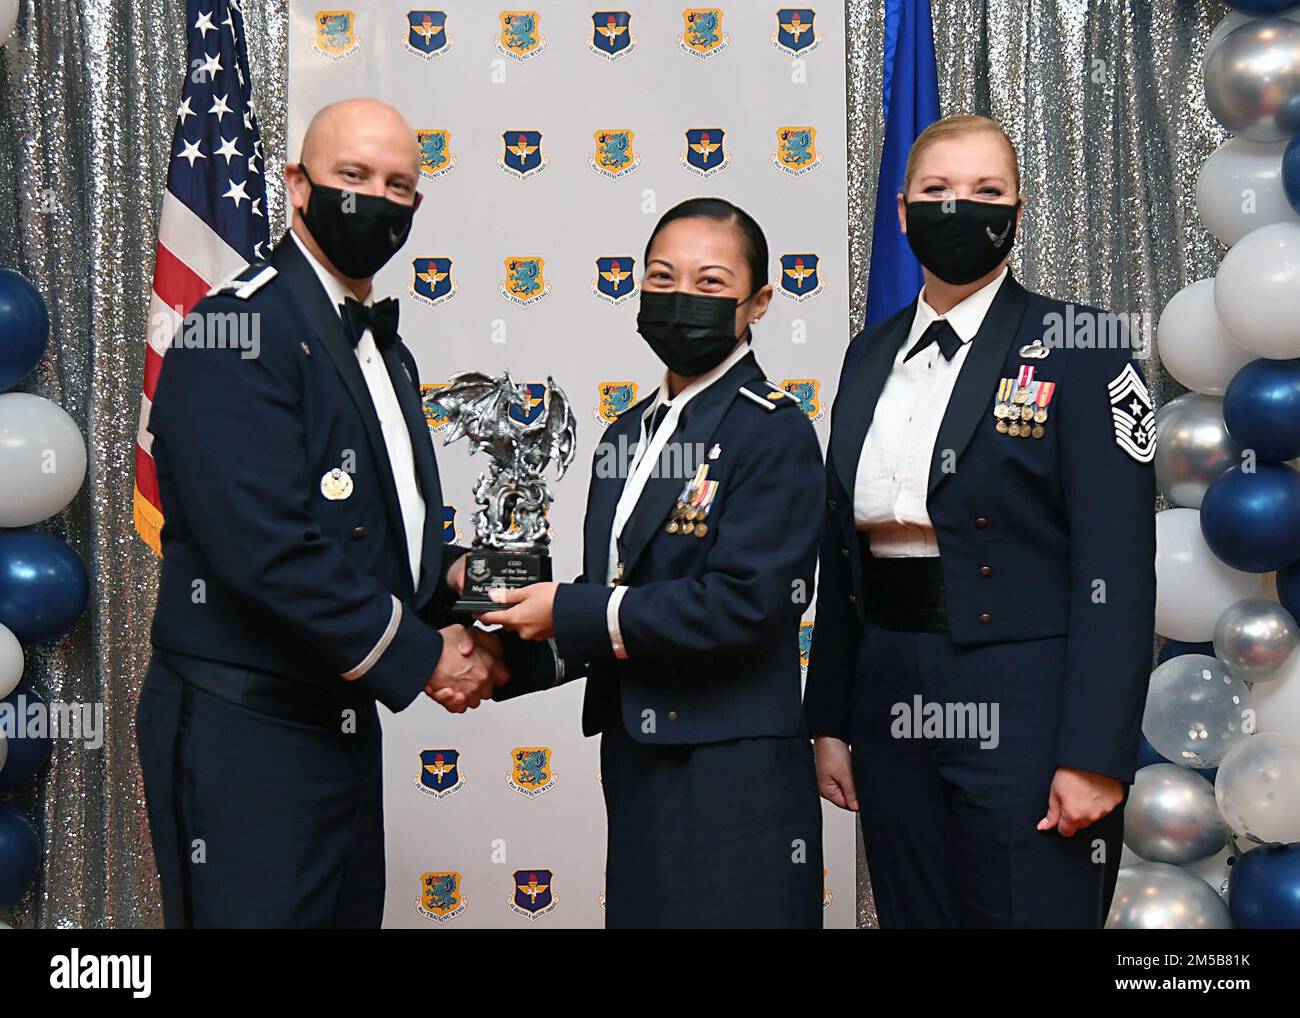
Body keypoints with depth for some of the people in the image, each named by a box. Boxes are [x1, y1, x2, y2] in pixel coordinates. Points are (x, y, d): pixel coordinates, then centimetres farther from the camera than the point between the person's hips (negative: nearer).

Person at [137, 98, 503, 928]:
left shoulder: (384, 348, 15)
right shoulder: (238, 330, -15)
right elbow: (265, 549, -24)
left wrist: (449, 578, 0)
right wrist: (420, 656, -16)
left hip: (345, 720, 9)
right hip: (245, 735, -9)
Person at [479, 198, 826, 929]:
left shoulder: (775, 435, -11)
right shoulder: (628, 434, 13)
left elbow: (744, 605, -21)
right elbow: (614, 597, 13)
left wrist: (571, 613, -16)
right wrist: (507, 660, -4)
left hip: (732, 777, -7)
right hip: (635, 762, 7)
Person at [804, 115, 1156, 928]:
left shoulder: (1078, 350, -6)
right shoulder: (871, 355, 11)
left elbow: (1118, 567, -11)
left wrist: (1095, 756, -17)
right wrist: (830, 720, 11)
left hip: (1024, 711, -5)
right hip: (893, 709, 5)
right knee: (915, 911, 14)